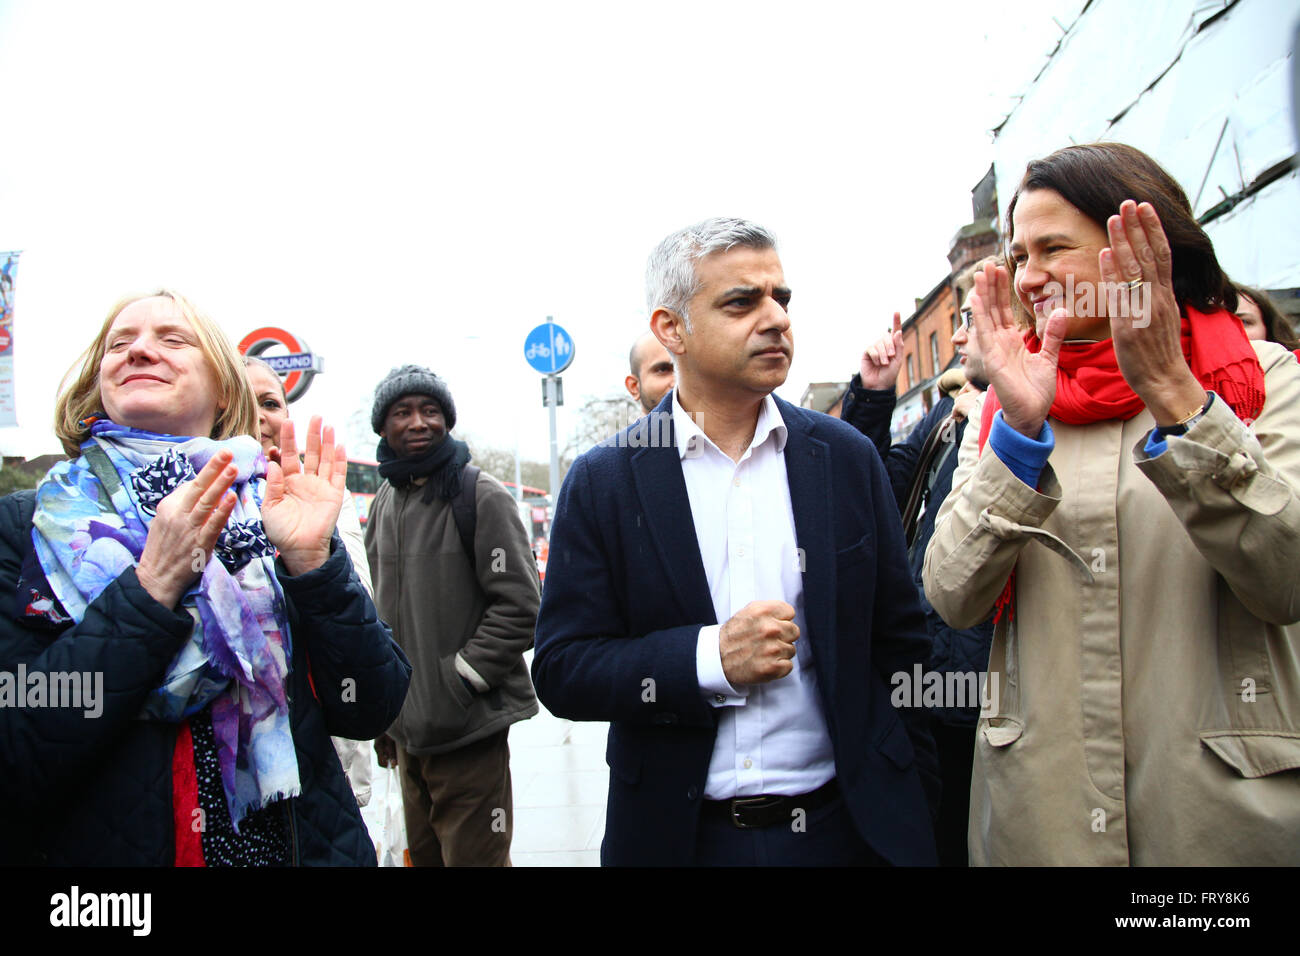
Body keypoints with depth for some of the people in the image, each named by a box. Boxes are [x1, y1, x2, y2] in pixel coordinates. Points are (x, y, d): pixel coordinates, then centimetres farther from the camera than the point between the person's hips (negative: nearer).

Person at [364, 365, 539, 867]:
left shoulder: (481, 496, -9)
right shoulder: (385, 502, 12)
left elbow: (519, 608, -13)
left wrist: (457, 680, -14)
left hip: (469, 733, -6)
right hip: (408, 731, 7)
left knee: (474, 856, 0)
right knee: (425, 855, 16)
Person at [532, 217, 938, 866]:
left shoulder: (847, 458, 0)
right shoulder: (600, 483, -6)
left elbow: (899, 644, 3)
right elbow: (560, 671, -8)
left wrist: (909, 804, -2)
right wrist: (710, 658, -20)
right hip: (680, 835, -1)